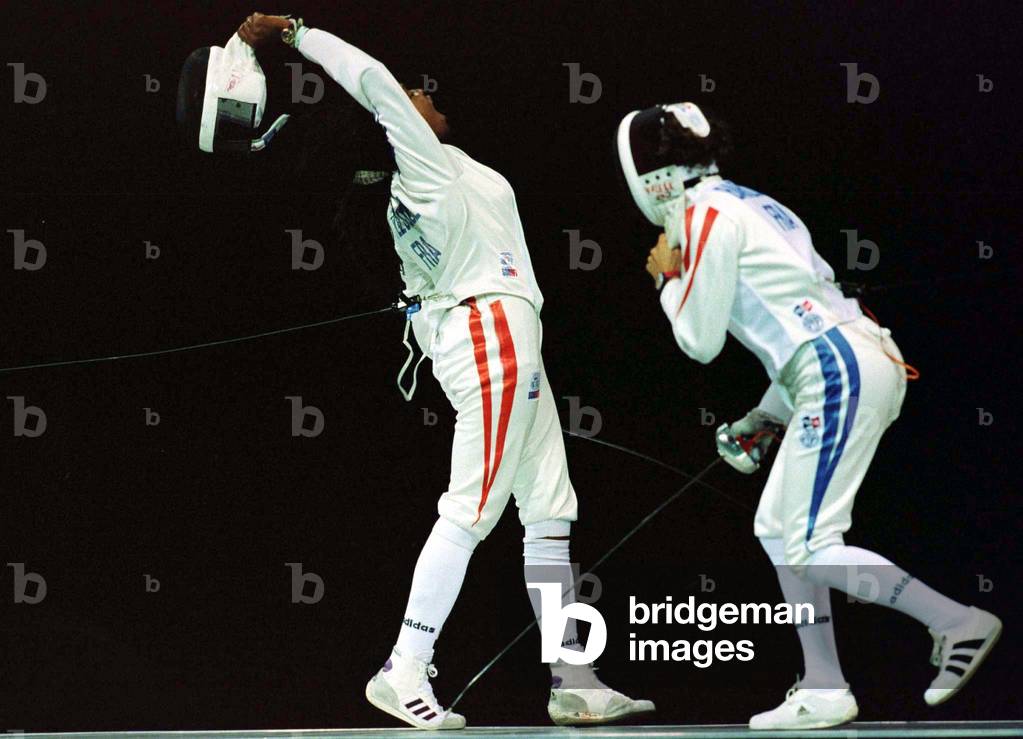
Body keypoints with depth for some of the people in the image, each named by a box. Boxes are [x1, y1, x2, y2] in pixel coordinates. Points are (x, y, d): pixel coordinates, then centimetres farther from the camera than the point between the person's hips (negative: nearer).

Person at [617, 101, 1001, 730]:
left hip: (839, 373, -9)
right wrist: (767, 415, 27)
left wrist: (667, 278, 15)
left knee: (809, 549, -6)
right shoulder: (749, 205, 22)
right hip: (867, 358, 9)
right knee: (778, 531, 13)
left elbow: (700, 341, -2)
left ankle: (959, 623, -10)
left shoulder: (706, 215, -5)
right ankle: (824, 692, 11)